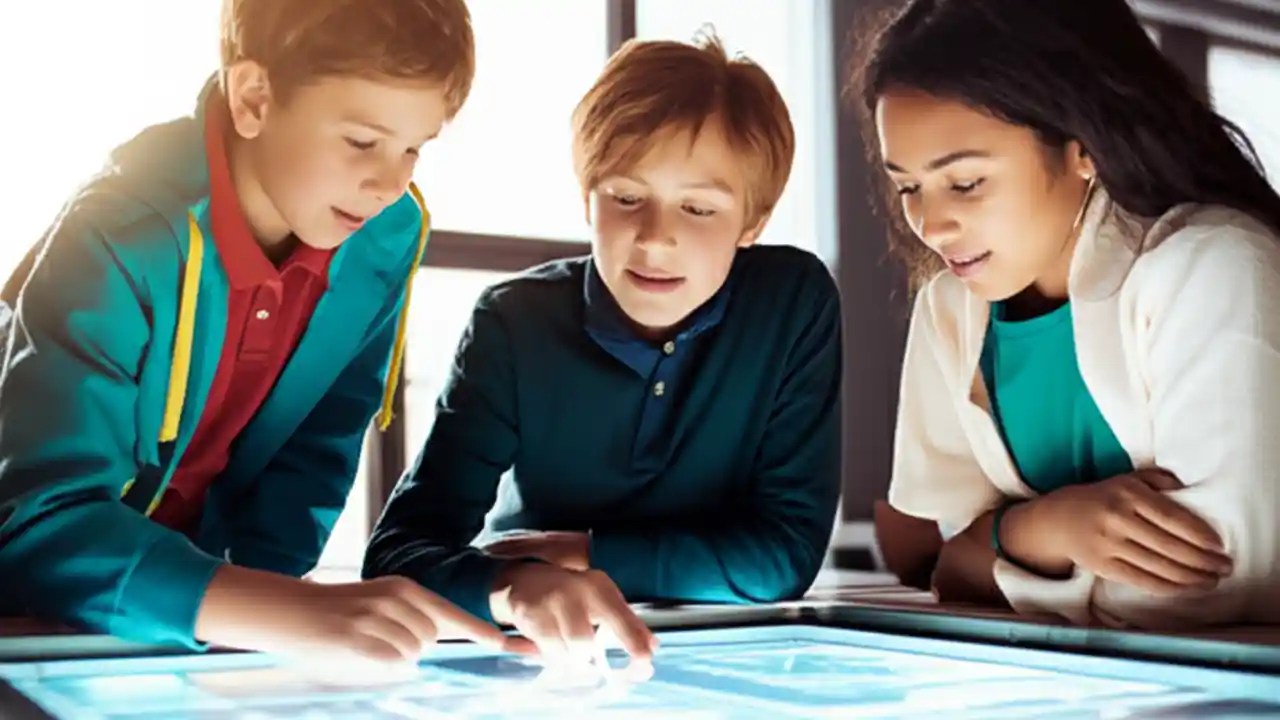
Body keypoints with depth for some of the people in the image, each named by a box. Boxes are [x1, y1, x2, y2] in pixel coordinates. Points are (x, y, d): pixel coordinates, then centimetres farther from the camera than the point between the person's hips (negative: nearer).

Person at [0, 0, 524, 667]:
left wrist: (262, 589, -18)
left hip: (192, 577, 4)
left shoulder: (388, 234, -12)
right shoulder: (121, 240, -27)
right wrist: (296, 612, -45)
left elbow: (317, 448, -2)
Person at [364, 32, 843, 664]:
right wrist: (515, 587, -42)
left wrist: (581, 553, -16)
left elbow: (788, 550, -12)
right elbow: (398, 552, -22)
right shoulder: (516, 322, -14)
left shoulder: (796, 302, -12)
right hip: (535, 662, 0)